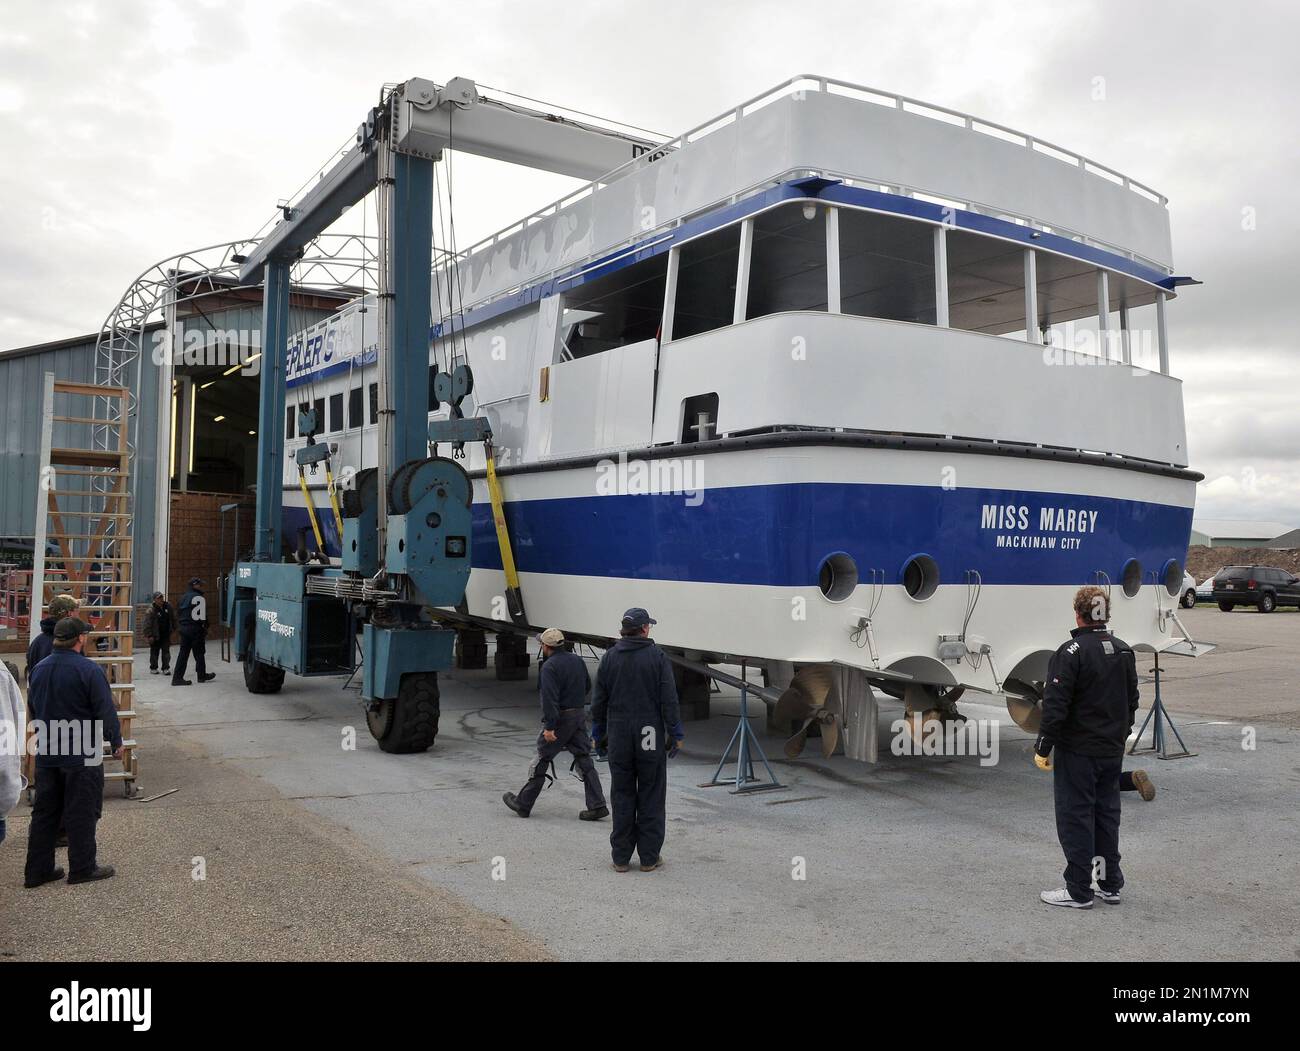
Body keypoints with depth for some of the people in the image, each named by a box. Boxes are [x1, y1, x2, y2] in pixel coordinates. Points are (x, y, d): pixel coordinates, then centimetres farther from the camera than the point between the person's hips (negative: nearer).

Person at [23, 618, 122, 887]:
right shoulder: (89, 670, -17)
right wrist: (116, 742, -3)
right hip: (82, 754, -7)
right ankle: (82, 867, 11)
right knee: (81, 813, 3)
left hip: (46, 755, 7)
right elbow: (106, 711, -16)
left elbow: (33, 709, 18)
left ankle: (38, 870, 19)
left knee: (44, 811, 14)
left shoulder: (39, 669, 6)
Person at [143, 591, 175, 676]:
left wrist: (174, 627, 16)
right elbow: (147, 623, -16)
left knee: (166, 651, 3)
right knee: (154, 652, 8)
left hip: (166, 634, 4)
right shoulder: (151, 610, -17)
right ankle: (153, 668, 20)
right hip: (155, 635, -4)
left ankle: (166, 668, 6)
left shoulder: (168, 606, -2)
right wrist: (149, 635, -17)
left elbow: (173, 618, 14)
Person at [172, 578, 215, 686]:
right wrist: (205, 628, -10)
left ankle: (177, 677, 1)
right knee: (199, 653, 4)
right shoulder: (199, 598, -11)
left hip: (184, 627, 8)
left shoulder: (184, 597, 17)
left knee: (183, 653, 6)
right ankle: (202, 675, 14)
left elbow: (180, 613, 21)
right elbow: (202, 615, -16)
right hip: (195, 628, -8)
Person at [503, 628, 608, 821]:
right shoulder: (578, 660, 7)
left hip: (560, 718, -7)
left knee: (541, 761, 5)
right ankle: (597, 805, 3)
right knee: (584, 761, 8)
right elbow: (587, 686, 18)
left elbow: (549, 699, -24)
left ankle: (522, 804, 18)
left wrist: (549, 727, -25)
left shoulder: (549, 667, -16)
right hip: (580, 715, 7)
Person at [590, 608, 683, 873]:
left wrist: (598, 734, 16)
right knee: (651, 798, 6)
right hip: (651, 738, -3)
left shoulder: (609, 657, 4)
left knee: (622, 797, 10)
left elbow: (598, 701, 7)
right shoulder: (657, 657, -6)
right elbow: (669, 700, -8)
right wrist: (676, 734, -1)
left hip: (618, 737, 3)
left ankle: (621, 858, 14)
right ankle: (649, 857, 10)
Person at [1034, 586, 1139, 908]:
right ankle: (1110, 884, 24)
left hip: (1077, 751, -7)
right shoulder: (1124, 651, 7)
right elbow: (1132, 701, 16)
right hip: (1112, 750, 7)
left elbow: (1055, 706, -19)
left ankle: (1079, 891, 7)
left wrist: (1043, 748, -12)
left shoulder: (1072, 652, -18)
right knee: (1107, 814, 16)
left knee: (1076, 817, 1)